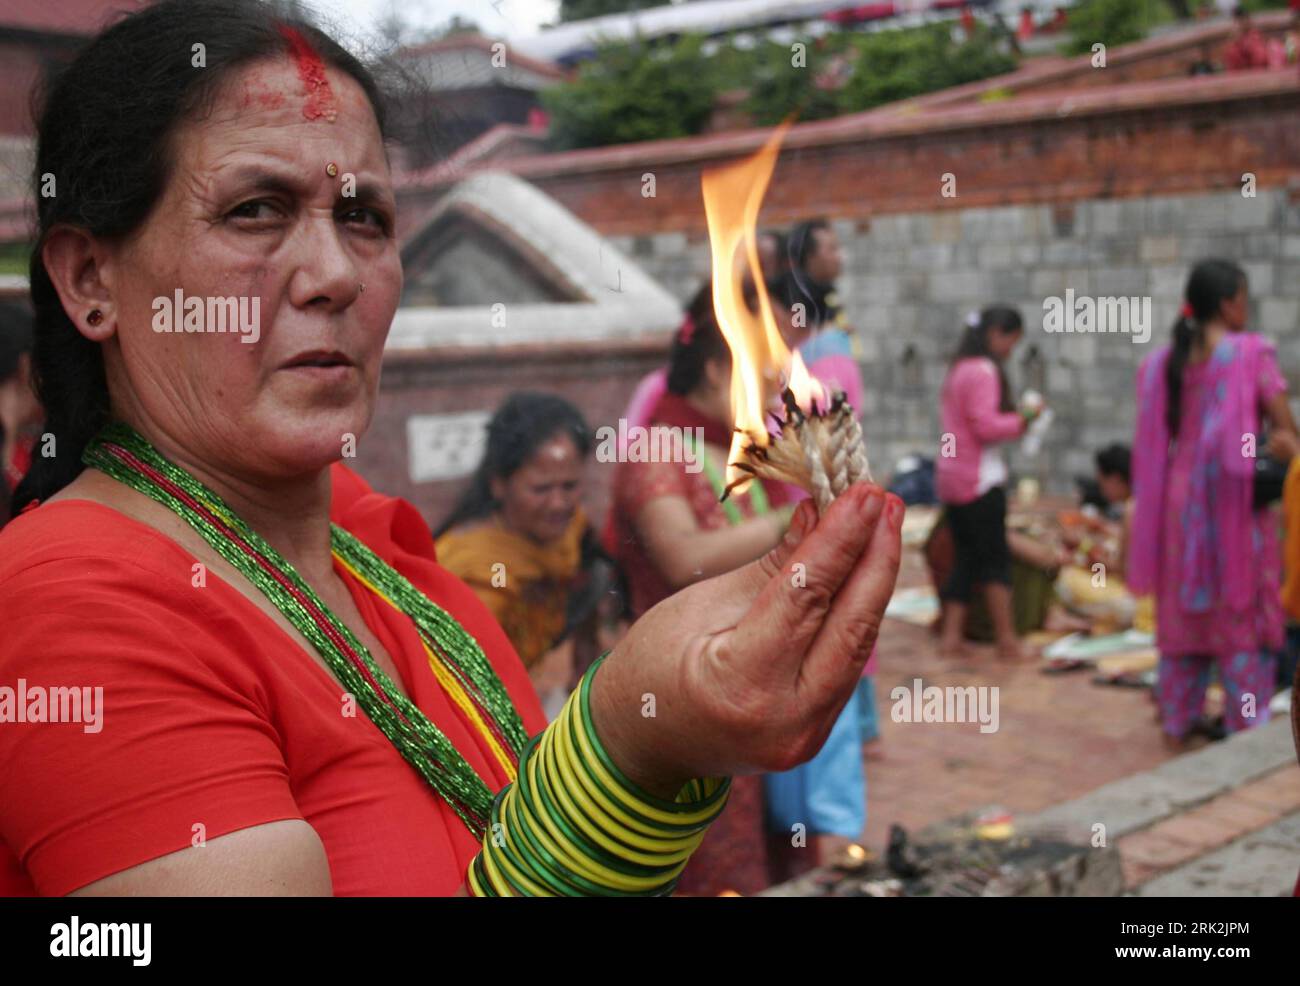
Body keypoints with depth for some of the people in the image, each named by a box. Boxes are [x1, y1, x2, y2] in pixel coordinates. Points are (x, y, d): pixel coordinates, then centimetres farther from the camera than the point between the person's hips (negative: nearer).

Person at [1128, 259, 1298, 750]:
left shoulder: (1164, 361, 5)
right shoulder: (1251, 353, -11)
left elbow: (1155, 439, 7)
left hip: (1180, 494, 5)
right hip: (1237, 496, -5)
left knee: (1183, 607, 13)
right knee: (1241, 609, 4)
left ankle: (1177, 719, 20)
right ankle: (1247, 723, 9)